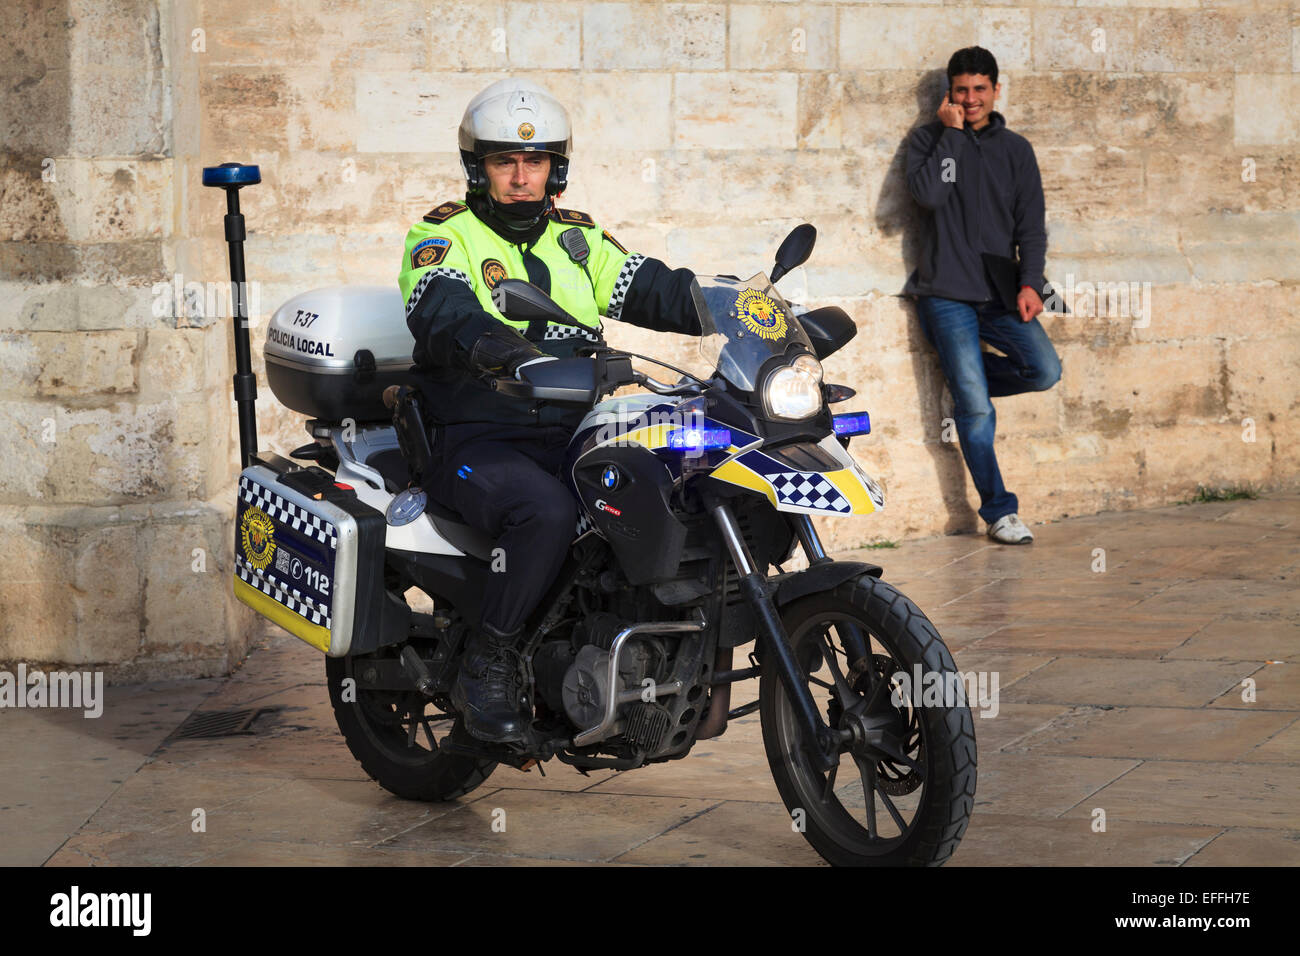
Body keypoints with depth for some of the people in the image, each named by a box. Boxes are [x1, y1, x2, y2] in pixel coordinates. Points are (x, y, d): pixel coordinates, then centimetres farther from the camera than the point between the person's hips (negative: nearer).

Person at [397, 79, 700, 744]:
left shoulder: (578, 239, 20)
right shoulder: (445, 234, 2)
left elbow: (659, 290, 10)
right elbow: (441, 312, -19)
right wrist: (499, 347, -41)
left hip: (574, 436, 5)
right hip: (477, 443, -5)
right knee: (548, 513, -35)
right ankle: (486, 665, -18)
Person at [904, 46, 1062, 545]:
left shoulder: (1016, 149, 12)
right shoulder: (929, 139, 5)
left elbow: (1030, 224, 9)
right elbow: (927, 194, -15)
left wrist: (1029, 283, -4)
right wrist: (952, 133, -10)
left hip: (999, 294, 3)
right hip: (947, 294, -3)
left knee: (1044, 370, -18)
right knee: (974, 409, -10)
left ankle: (967, 377, 10)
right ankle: (999, 512, 1)